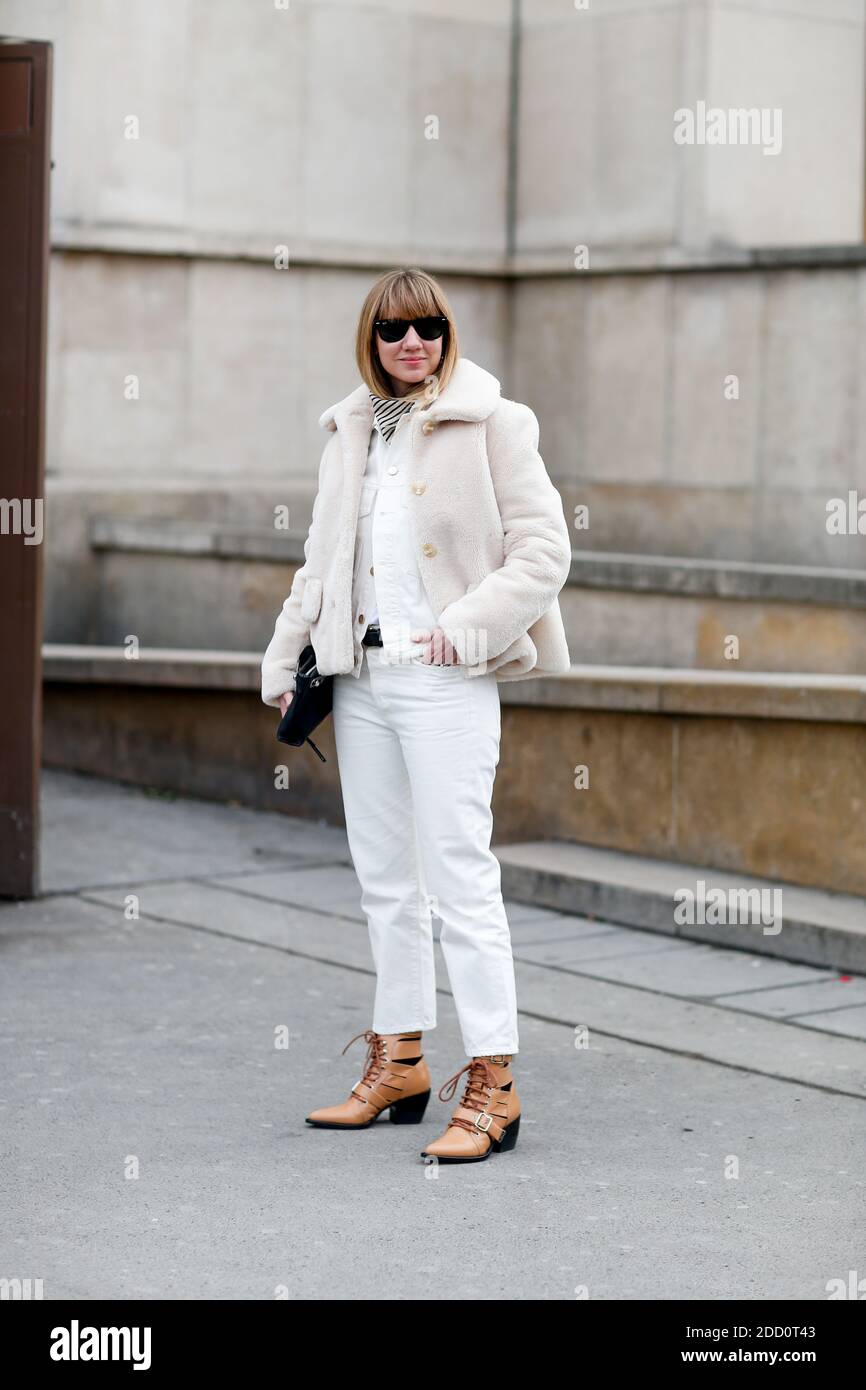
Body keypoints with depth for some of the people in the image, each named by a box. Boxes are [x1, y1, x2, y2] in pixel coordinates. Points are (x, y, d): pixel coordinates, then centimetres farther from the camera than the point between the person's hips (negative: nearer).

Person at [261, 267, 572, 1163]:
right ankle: (399, 1063, 23)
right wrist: (284, 656, 15)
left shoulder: (491, 423, -3)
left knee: (459, 877, -9)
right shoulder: (350, 432, 15)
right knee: (384, 878, 13)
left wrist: (467, 627, -15)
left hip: (445, 680, -7)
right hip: (361, 678, 7)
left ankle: (490, 1085, -5)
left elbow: (544, 551, -7)